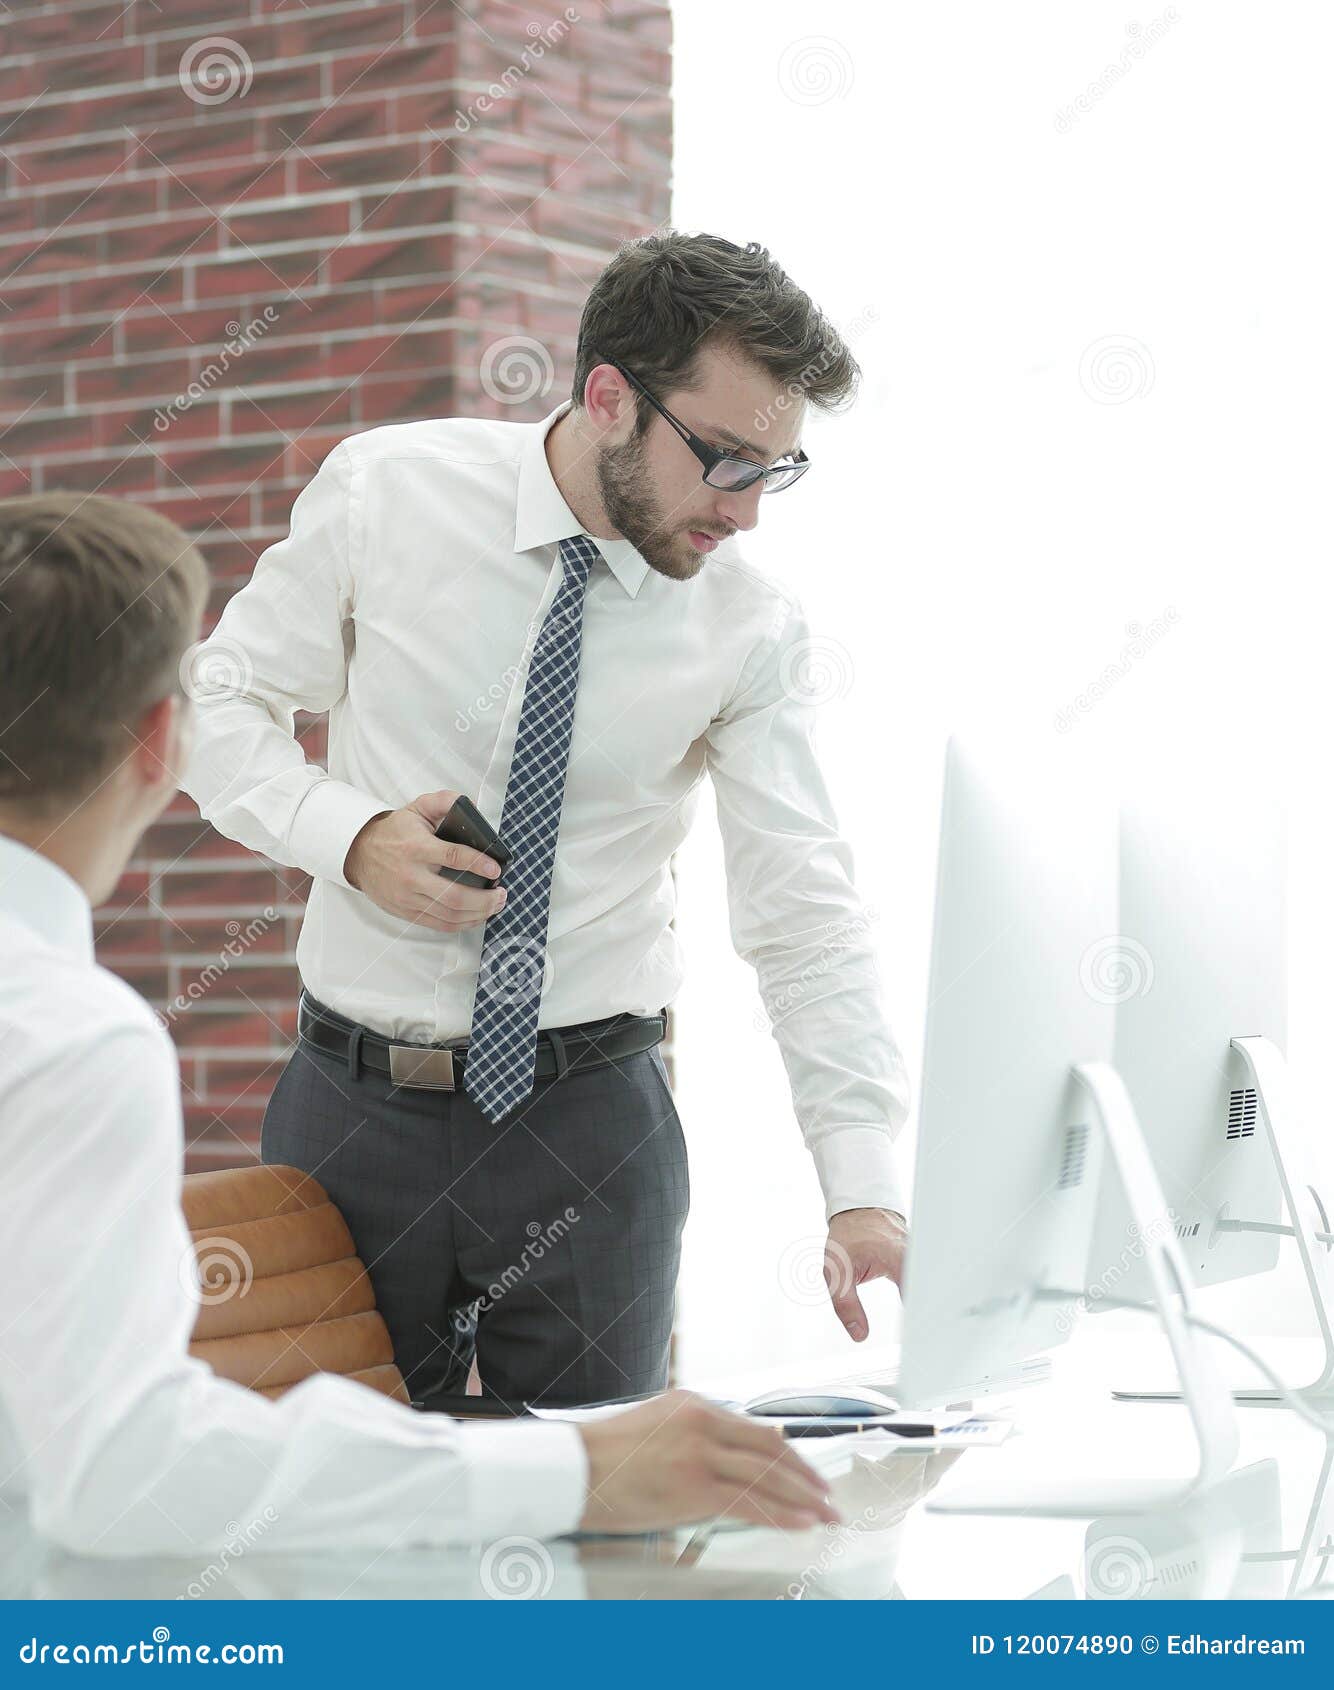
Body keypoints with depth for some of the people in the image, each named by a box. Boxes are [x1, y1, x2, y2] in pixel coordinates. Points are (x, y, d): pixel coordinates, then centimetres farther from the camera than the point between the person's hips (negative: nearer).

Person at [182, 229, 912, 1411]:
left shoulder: (753, 633, -7)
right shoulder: (387, 491, -6)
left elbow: (807, 917, -11)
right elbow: (223, 700, 3)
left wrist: (865, 1196, -21)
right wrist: (350, 836, -16)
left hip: (592, 1128, 0)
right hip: (355, 1109, 0)